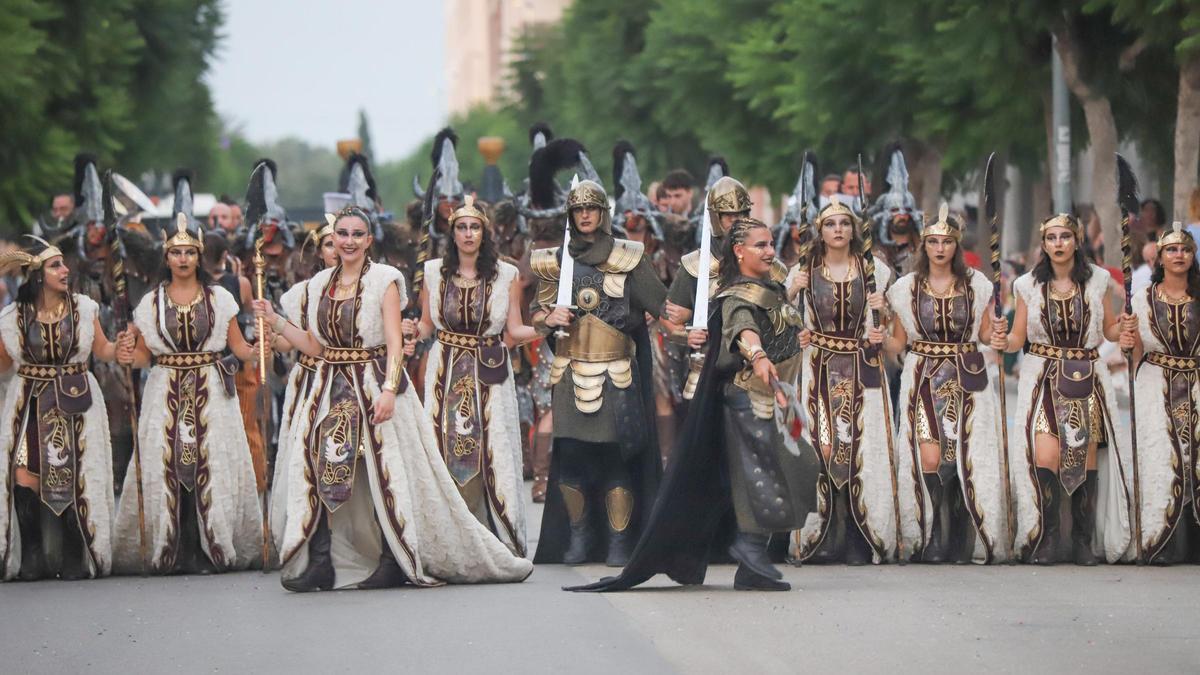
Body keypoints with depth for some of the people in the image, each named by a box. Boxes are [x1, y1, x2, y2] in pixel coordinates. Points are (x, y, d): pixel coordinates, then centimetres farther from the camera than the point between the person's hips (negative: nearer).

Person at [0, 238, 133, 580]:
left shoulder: (84, 308, 0)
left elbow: (100, 348, 6)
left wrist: (118, 350, -14)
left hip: (74, 404, 0)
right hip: (29, 406, 0)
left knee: (71, 480, -4)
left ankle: (74, 560, 7)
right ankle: (32, 557, 1)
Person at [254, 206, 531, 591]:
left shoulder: (384, 280, -2)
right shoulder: (320, 284, 13)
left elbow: (395, 343, -9)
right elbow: (315, 346, 16)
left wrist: (389, 389, -20)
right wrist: (275, 322, 9)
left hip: (374, 388, -4)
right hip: (330, 392, 5)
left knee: (385, 471, -7)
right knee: (316, 466, -7)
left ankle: (394, 562, -1)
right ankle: (319, 563, -6)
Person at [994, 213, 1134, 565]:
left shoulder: (1096, 280, 6)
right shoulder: (1029, 285, 4)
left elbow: (1110, 331, 12)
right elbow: (1017, 338, 6)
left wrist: (1123, 327, -9)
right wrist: (1003, 340, -16)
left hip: (1087, 380, 1)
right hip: (1043, 378, -1)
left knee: (1087, 456, -4)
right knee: (1046, 455, -16)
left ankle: (1084, 540, 7)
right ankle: (1046, 539, -6)